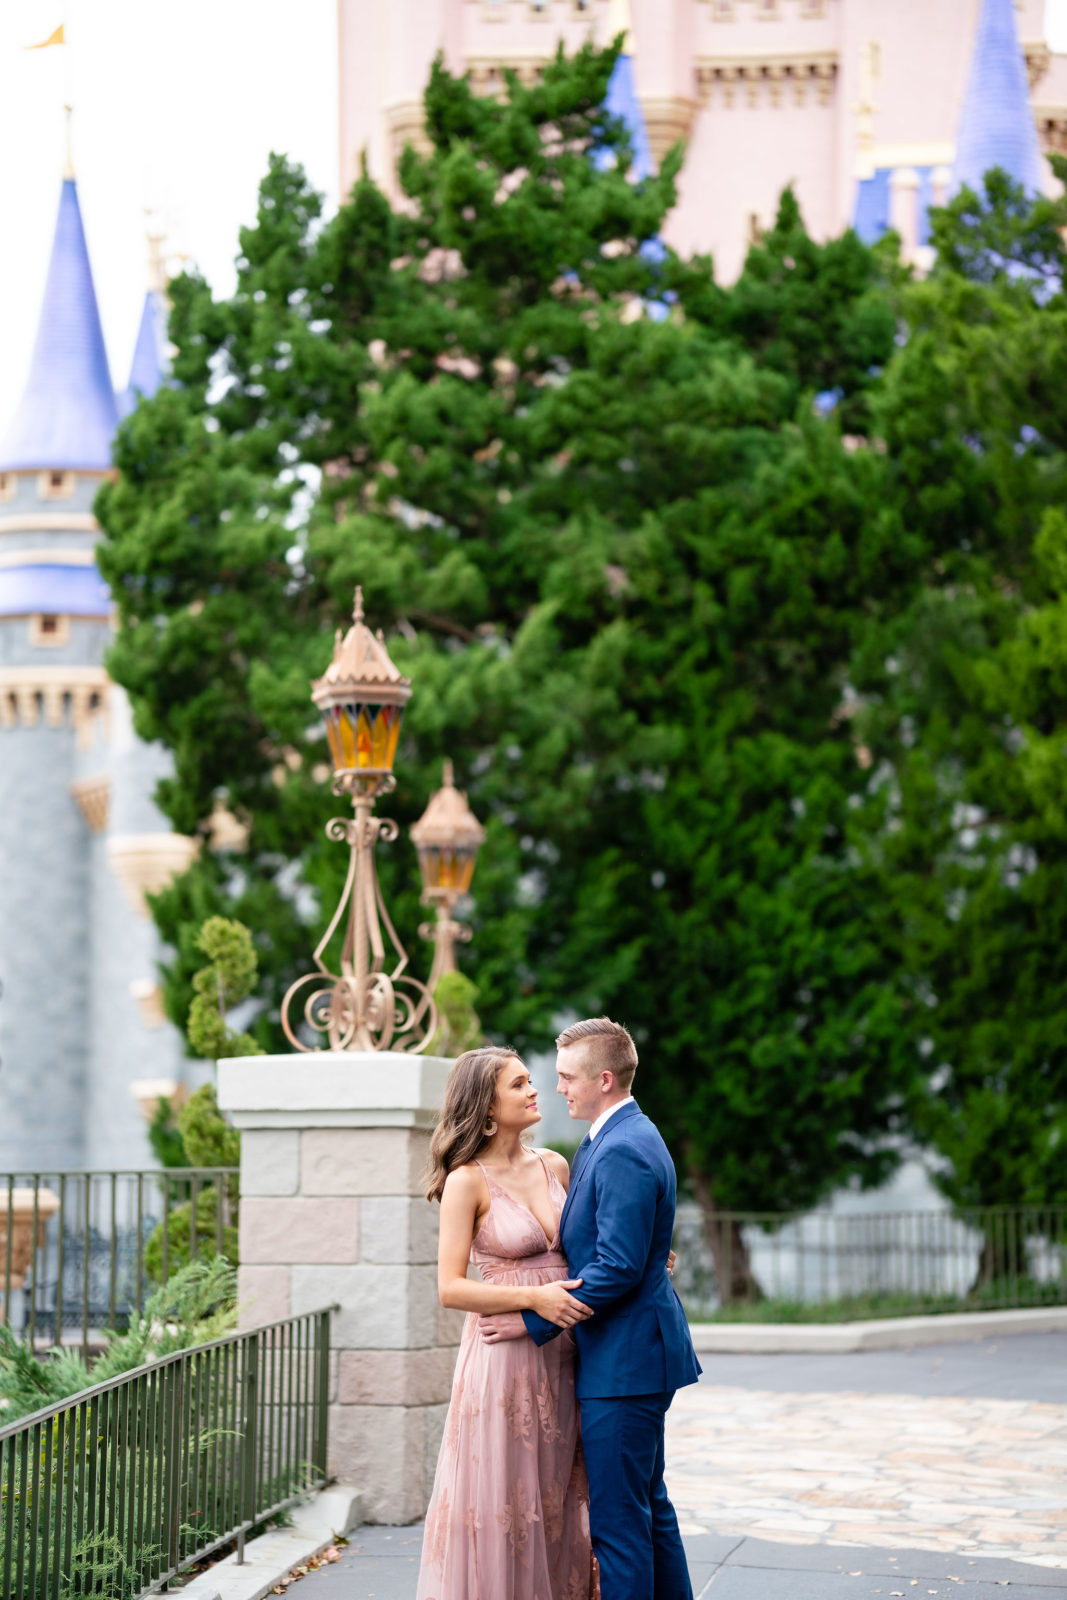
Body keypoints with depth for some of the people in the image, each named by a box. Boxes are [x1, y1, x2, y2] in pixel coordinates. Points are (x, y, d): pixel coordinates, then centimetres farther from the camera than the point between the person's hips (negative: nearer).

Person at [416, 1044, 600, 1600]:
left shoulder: (553, 1166, 7)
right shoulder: (467, 1182, -10)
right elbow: (450, 1288, -13)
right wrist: (533, 1298, -22)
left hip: (562, 1360, 6)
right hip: (504, 1361, -6)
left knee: (557, 1501, 12)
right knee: (501, 1505, 0)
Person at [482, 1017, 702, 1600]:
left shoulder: (623, 1152, -20)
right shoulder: (608, 1140, 14)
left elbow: (618, 1268, -23)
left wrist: (534, 1320, -18)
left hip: (623, 1358, -11)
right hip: (638, 1354, 11)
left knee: (617, 1517, -6)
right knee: (649, 1504, 18)